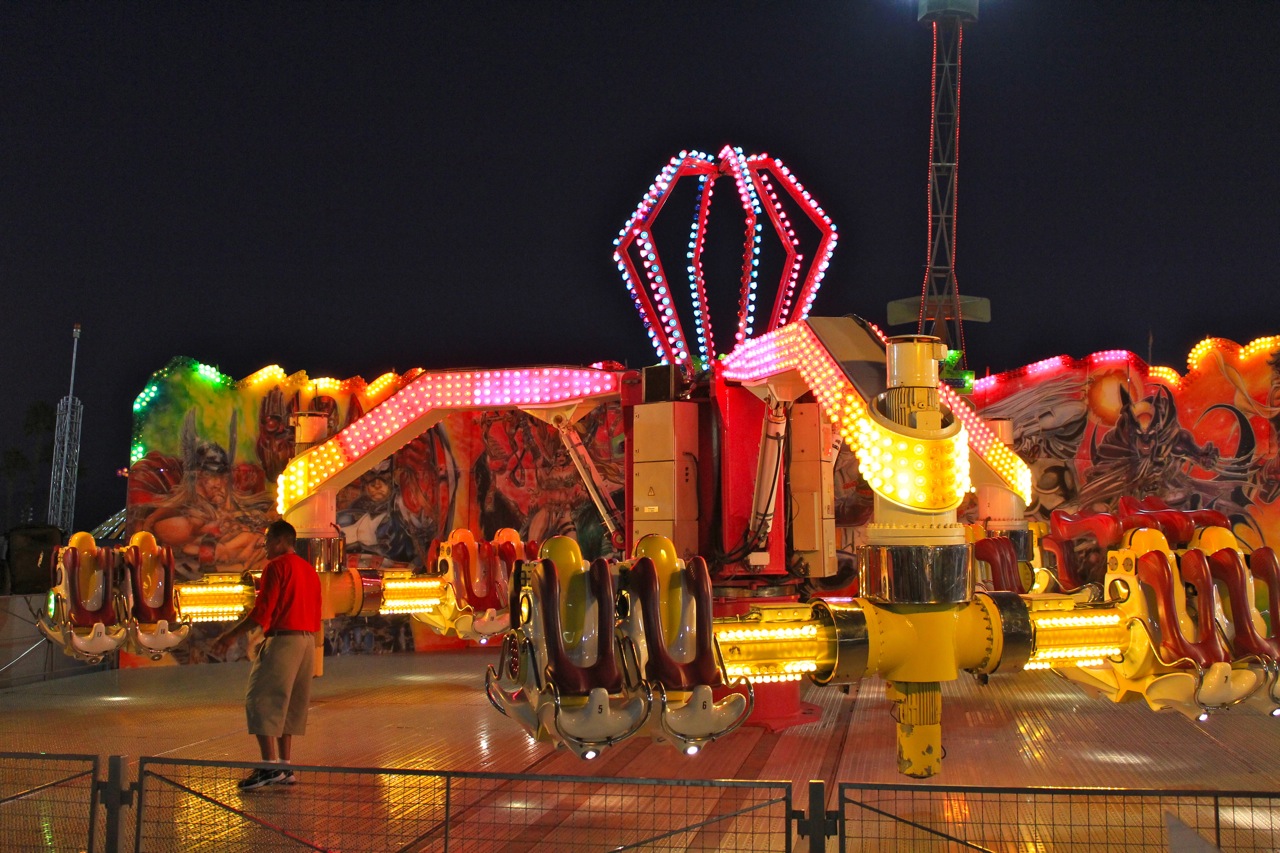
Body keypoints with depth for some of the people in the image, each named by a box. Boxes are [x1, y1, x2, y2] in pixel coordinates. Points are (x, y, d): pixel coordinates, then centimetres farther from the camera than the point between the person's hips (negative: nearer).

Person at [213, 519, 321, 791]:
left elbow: (262, 612, -13)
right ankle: (284, 768, 14)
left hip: (283, 640, -8)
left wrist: (230, 635, -8)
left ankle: (270, 765, -13)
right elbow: (315, 615, 17)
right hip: (307, 640, 8)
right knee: (288, 704, 13)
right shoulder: (309, 569, 17)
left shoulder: (276, 567, -7)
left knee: (259, 700, -5)